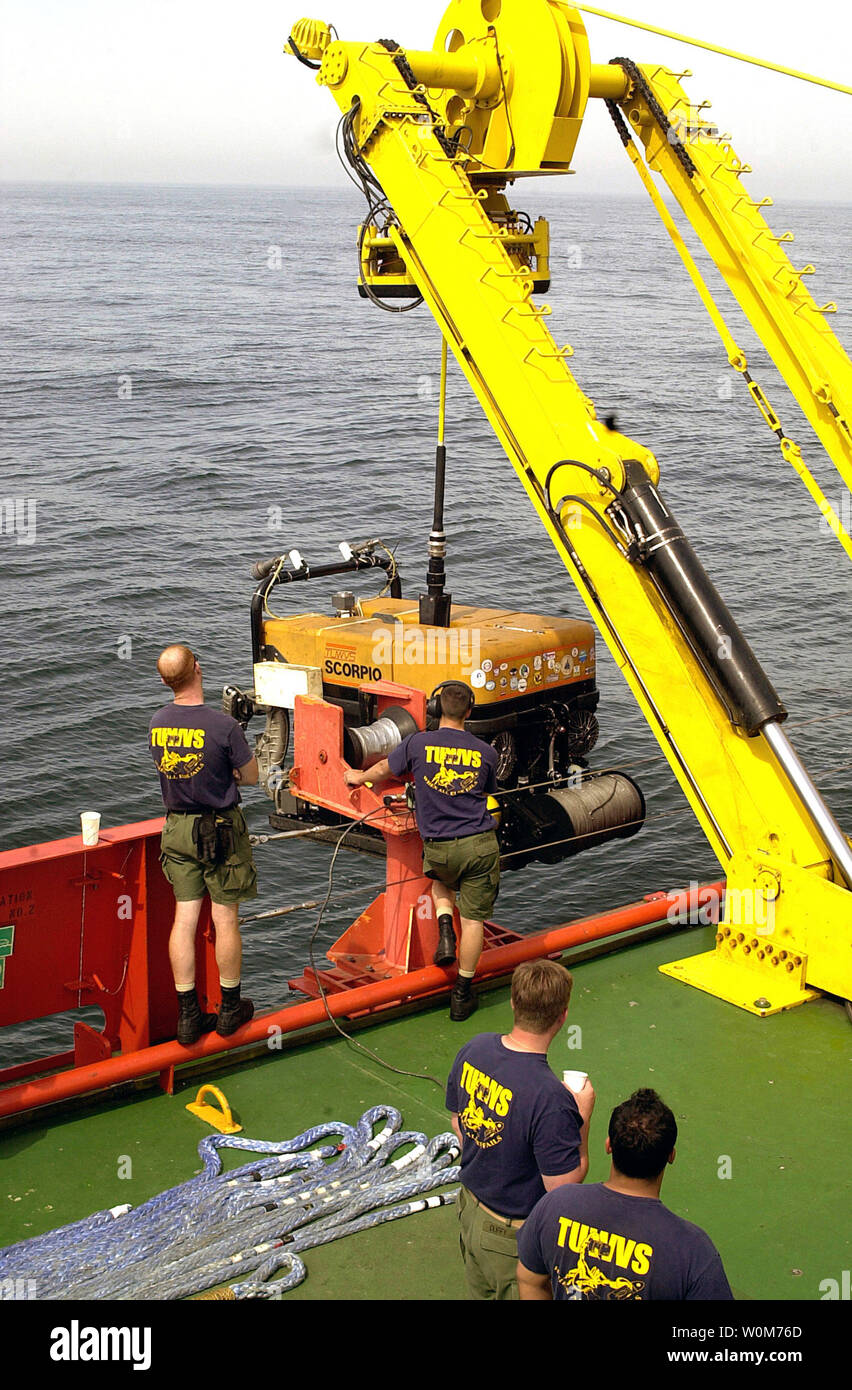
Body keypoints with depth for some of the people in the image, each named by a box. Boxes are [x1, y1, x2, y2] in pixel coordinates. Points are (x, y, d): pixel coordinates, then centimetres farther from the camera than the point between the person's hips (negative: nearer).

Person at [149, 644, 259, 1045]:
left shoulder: (157, 724, -3)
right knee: (225, 920, 7)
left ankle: (188, 1015, 12)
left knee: (184, 918, 8)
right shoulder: (222, 726, -20)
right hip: (220, 829, -5)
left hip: (177, 828, 5)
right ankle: (230, 1009, 19)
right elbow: (250, 776, -8)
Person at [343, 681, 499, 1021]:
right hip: (480, 844, 0)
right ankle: (462, 994, 13)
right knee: (473, 919, 8)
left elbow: (383, 770, 14)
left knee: (441, 881, 35)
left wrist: (358, 777, 35)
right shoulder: (485, 752, 0)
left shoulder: (418, 744, -4)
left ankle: (445, 931, 10)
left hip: (438, 847, 0)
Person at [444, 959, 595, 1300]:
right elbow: (564, 1188, -26)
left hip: (471, 1209, 7)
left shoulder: (473, 1049, -13)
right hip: (515, 1238, -7)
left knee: (481, 1292, 28)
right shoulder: (550, 1098, -36)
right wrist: (583, 1117, -15)